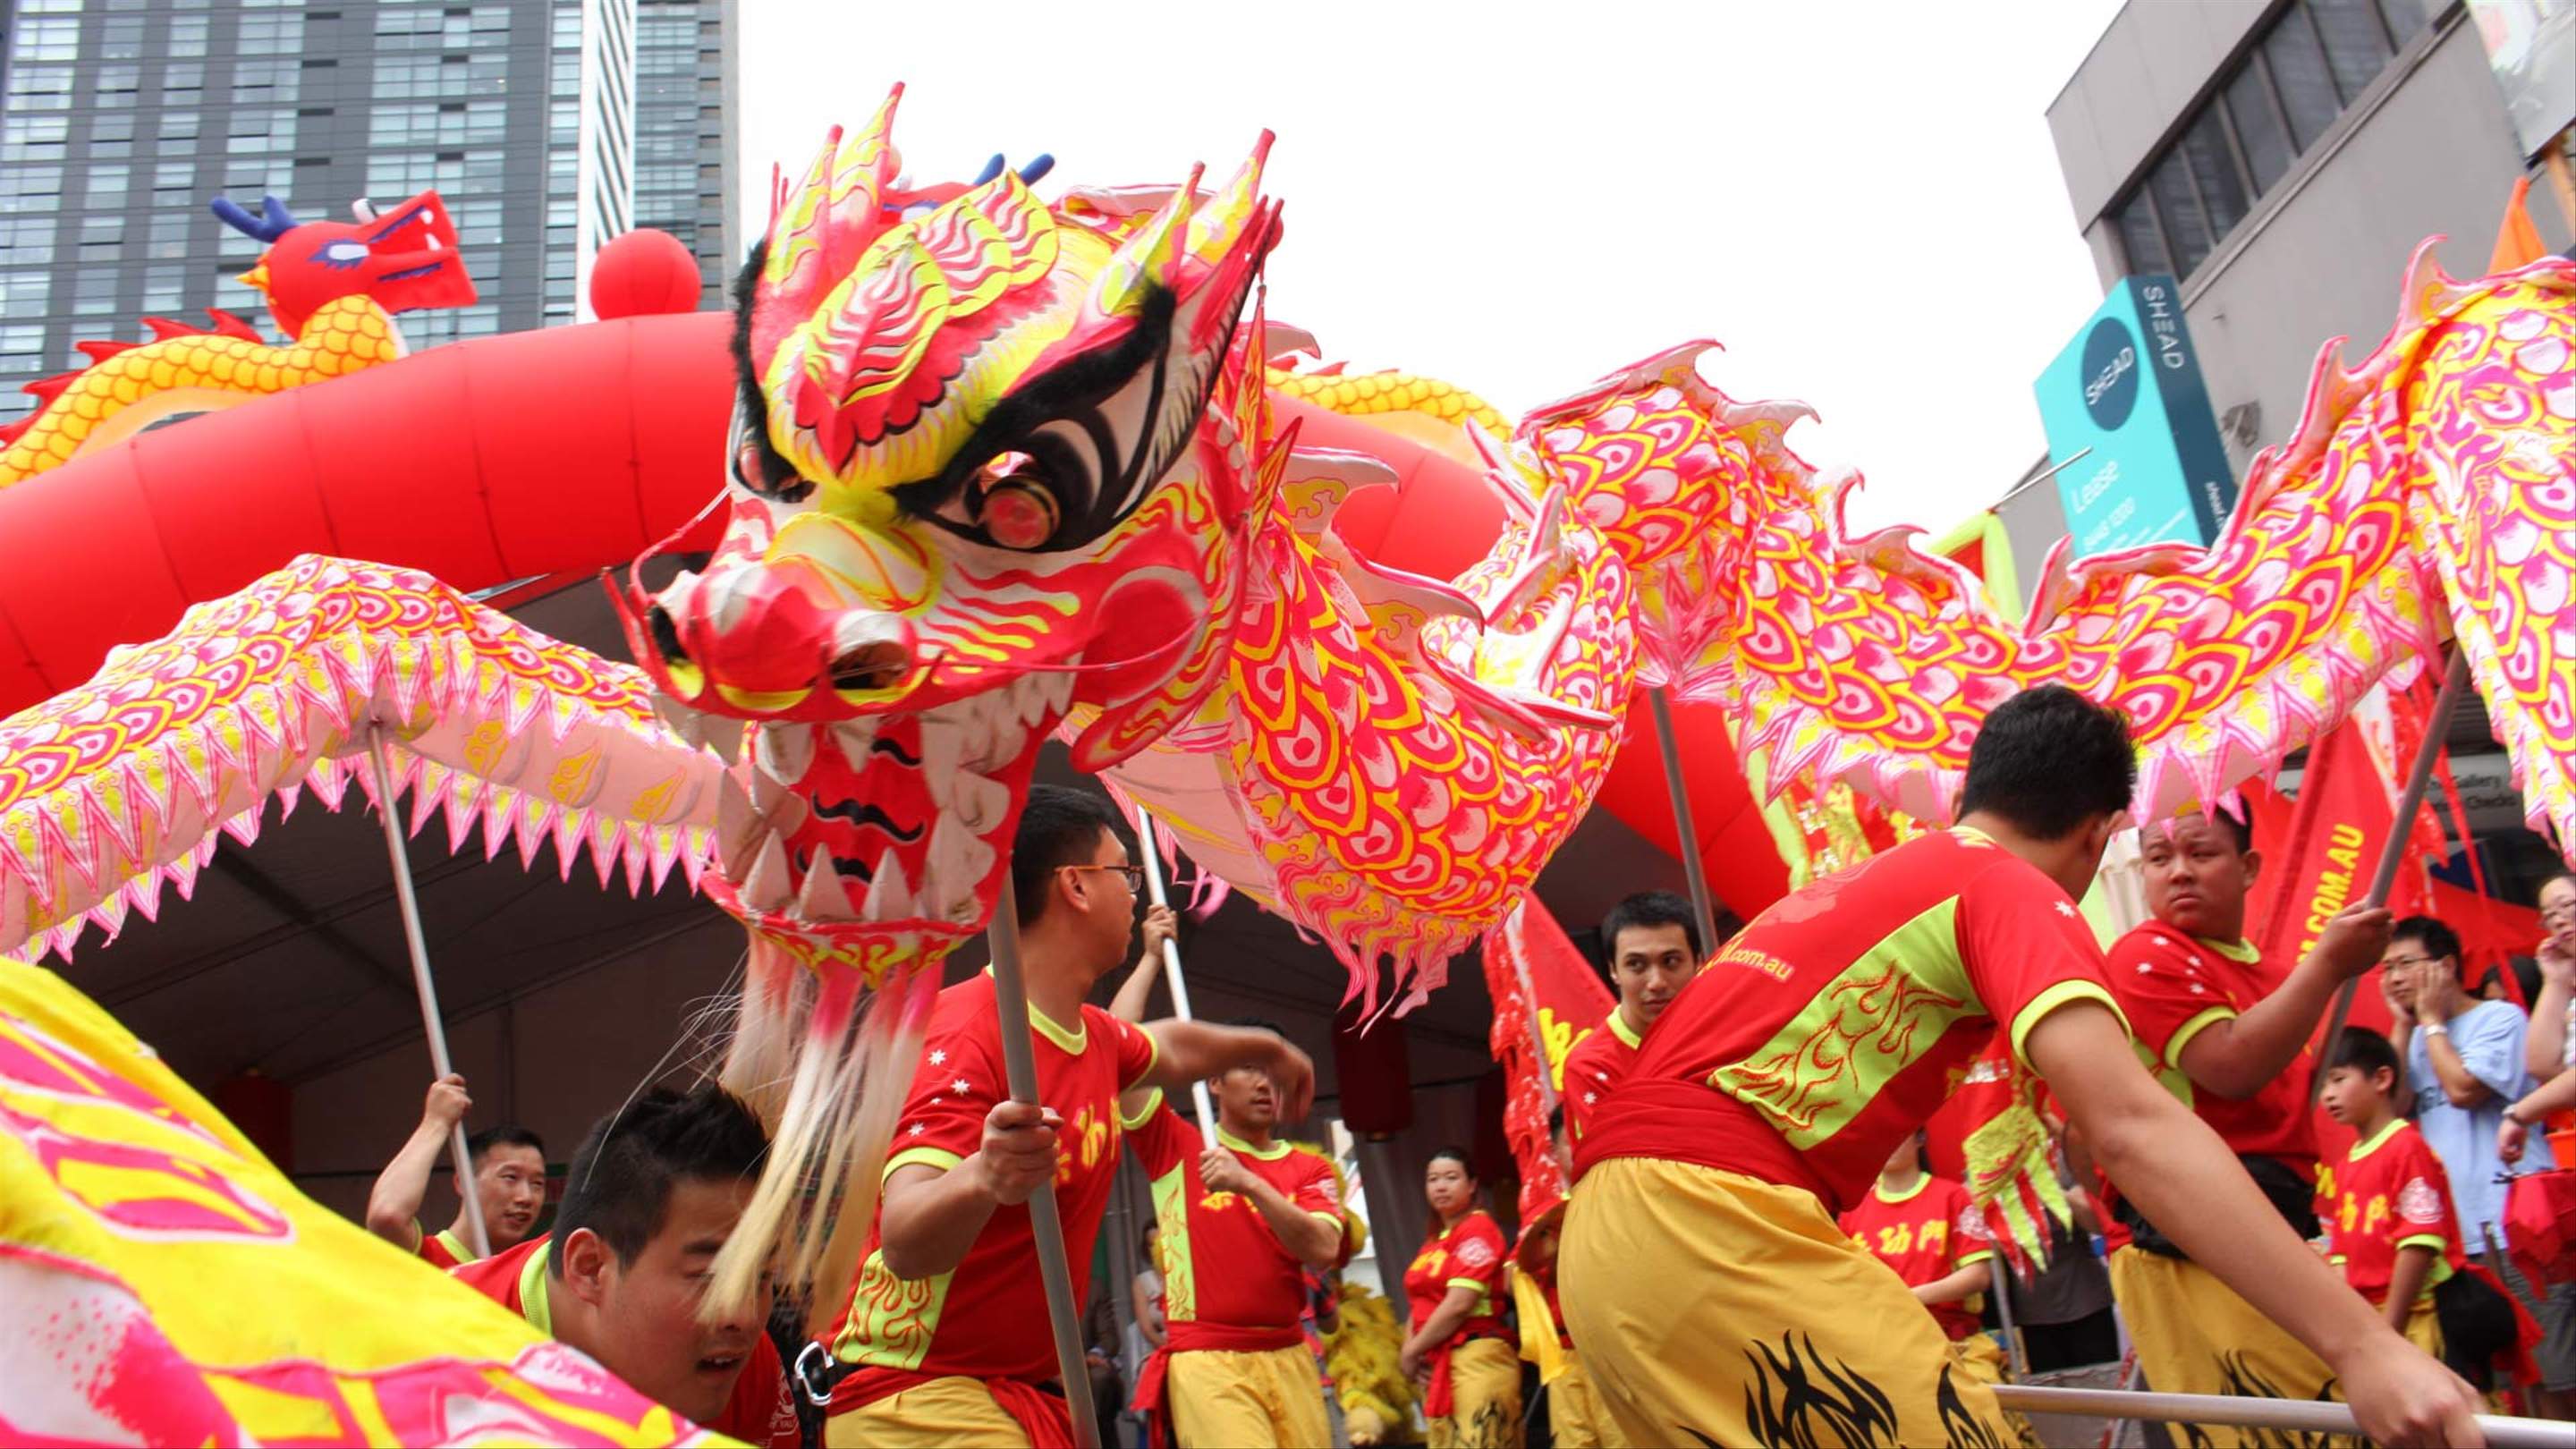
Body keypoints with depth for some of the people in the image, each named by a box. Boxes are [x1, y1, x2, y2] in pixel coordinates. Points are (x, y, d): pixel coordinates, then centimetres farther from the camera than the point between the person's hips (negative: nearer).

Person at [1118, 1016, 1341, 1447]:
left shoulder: (1310, 1169, 10)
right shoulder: (1176, 1148, 5)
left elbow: (1323, 1251, -8)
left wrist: (1250, 1184, -19)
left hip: (1290, 1359, 3)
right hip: (1206, 1361, -3)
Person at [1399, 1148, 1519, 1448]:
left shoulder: (1478, 1227, -7)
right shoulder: (1432, 1242, 18)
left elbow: (1459, 1304, -15)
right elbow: (1421, 1304, 18)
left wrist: (1412, 1351, -7)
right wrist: (1410, 1351, -1)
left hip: (1475, 1359, -8)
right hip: (1435, 1366, 8)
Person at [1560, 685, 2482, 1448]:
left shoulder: (1861, 884, 26)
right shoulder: (2009, 887, 0)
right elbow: (2130, 1129, -16)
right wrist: (2361, 1341, -20)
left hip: (1610, 1241, 10)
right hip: (1708, 1219, -10)